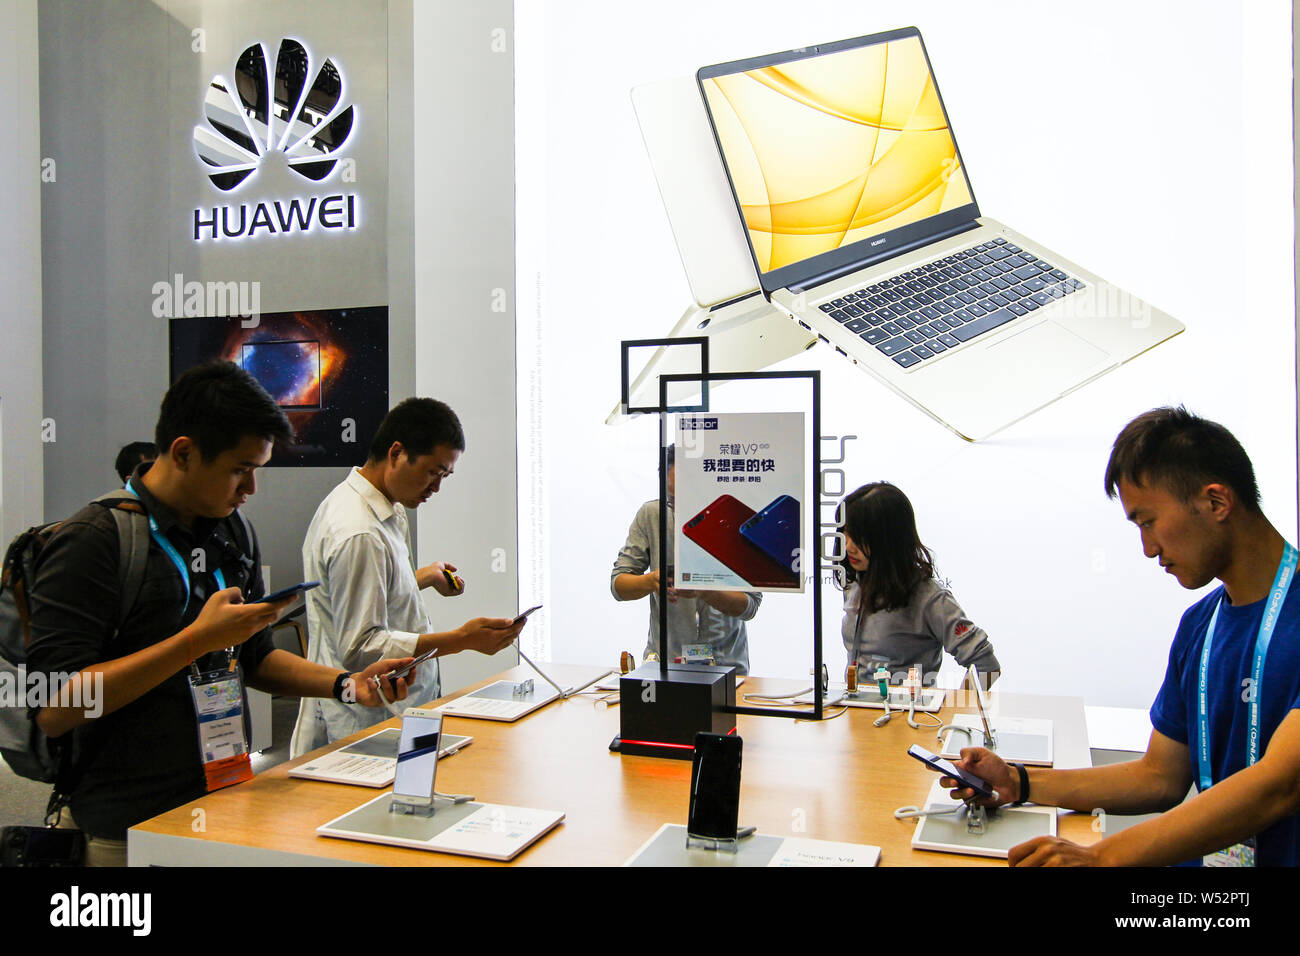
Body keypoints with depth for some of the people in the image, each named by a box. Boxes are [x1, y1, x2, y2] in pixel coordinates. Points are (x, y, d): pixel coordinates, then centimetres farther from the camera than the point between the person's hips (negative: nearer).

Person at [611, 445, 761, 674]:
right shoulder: (651, 514, -1)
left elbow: (750, 603, -7)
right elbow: (618, 584, -1)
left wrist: (704, 590, -25)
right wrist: (652, 581, -21)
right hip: (663, 658, 1)